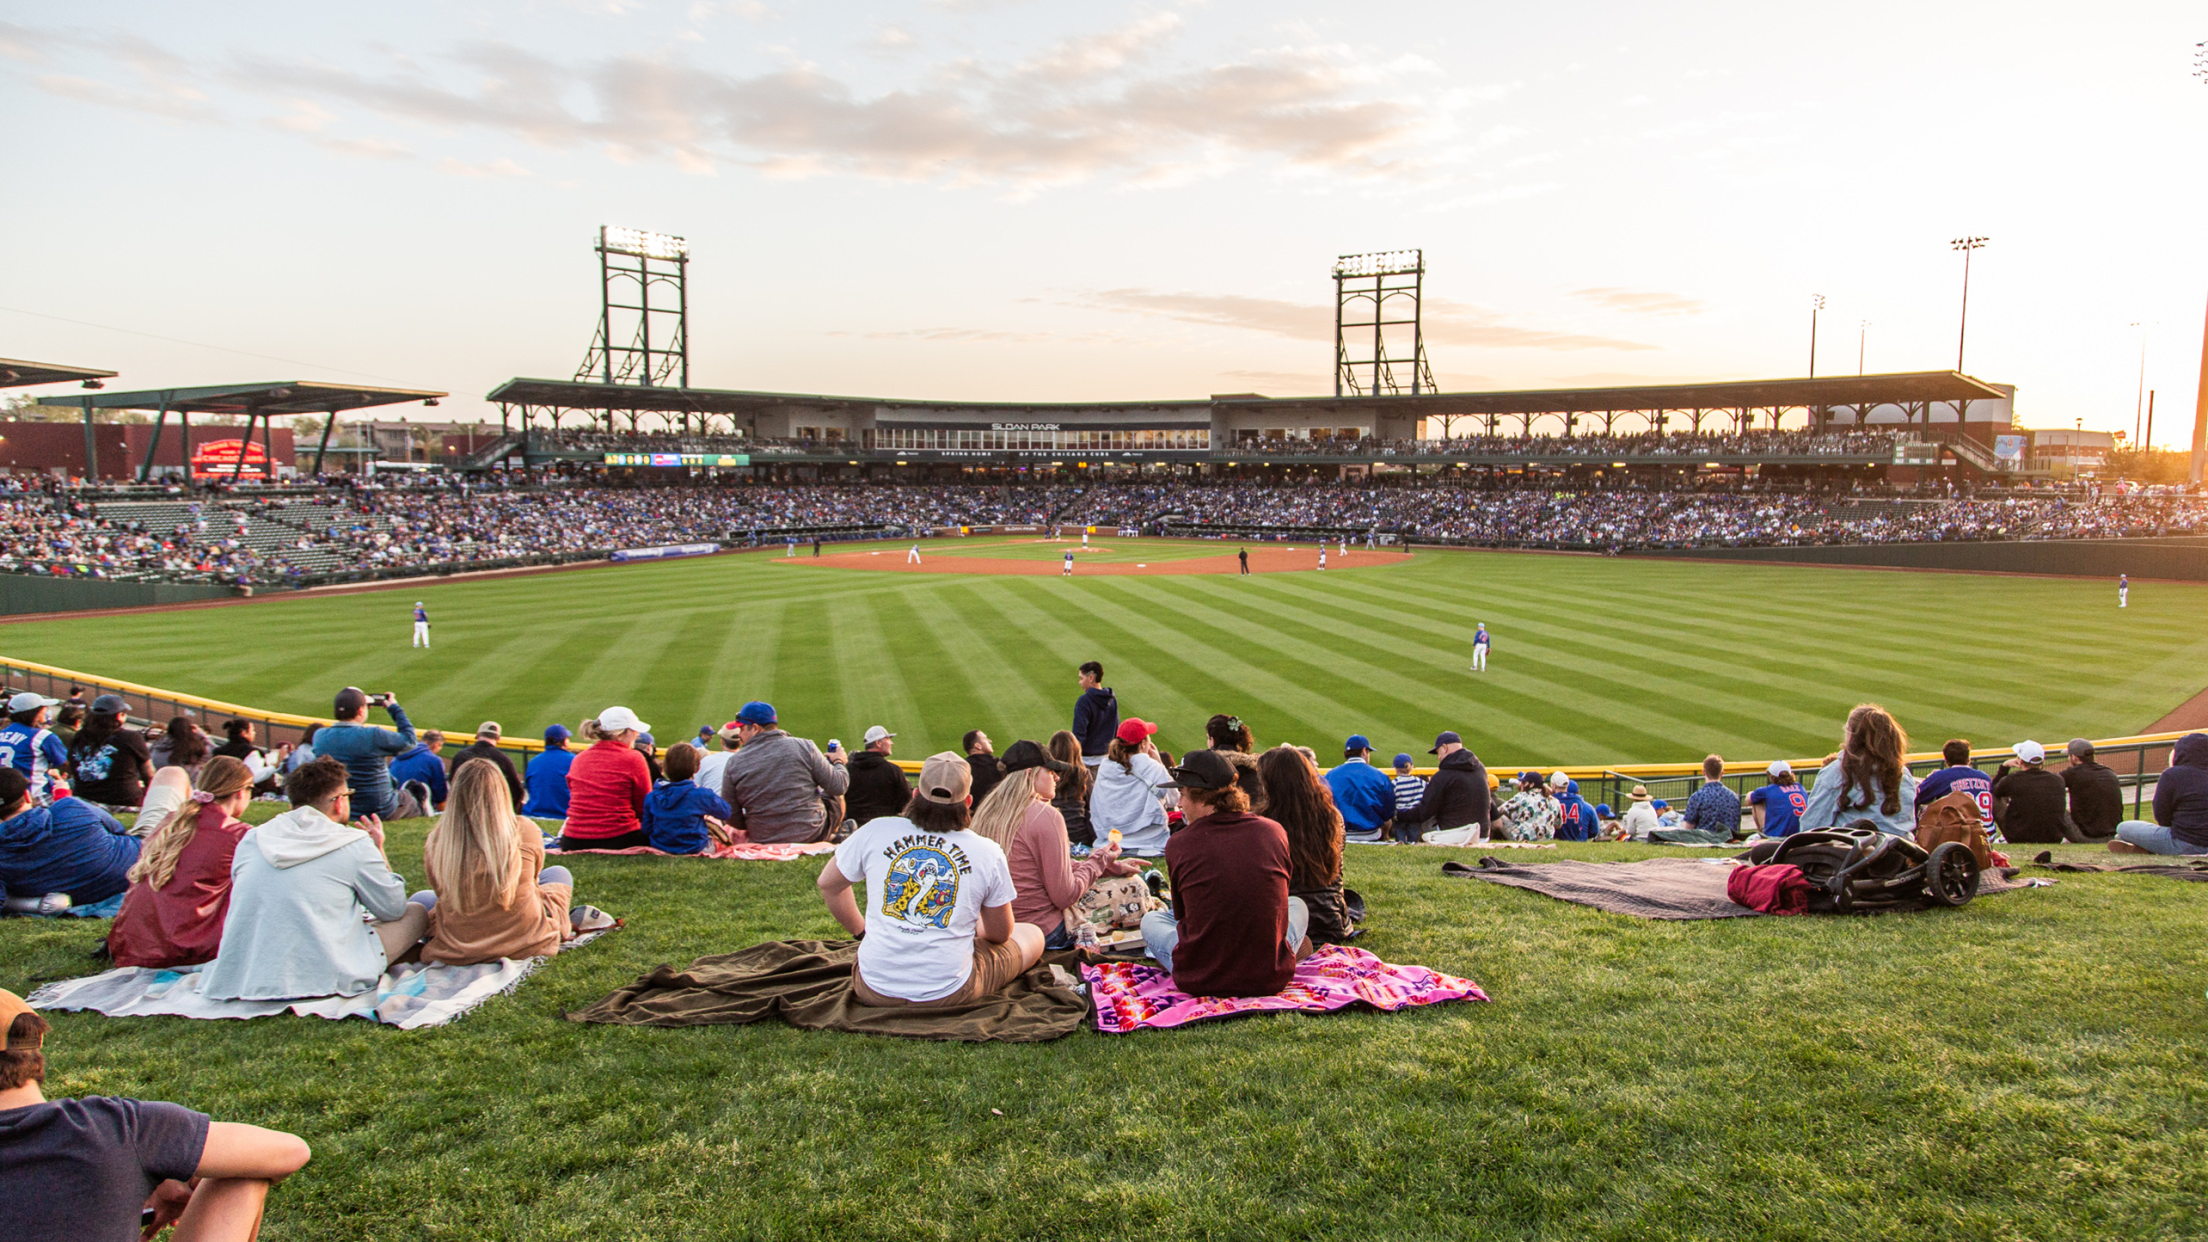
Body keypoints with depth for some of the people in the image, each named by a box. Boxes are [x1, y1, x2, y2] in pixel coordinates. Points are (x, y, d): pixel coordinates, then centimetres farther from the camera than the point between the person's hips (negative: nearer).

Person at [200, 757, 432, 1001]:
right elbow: (394, 909, 5)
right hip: (322, 979, -6)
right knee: (417, 914, 9)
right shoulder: (355, 845, -7)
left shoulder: (251, 839, 7)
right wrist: (379, 851, 18)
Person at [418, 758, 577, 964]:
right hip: (526, 945, -1)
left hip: (456, 953, 1)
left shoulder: (435, 844, -13)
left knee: (420, 900, 29)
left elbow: (441, 893, 5)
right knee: (559, 874, 25)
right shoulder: (525, 833, -15)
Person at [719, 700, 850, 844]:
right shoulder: (804, 746, -10)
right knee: (835, 797, 28)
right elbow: (838, 787, -7)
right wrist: (838, 762, 15)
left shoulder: (733, 763, -6)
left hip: (763, 839, 3)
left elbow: (731, 817, -3)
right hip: (811, 835, -2)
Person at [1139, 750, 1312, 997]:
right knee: (1297, 903, 32)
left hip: (1199, 980, -2)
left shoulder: (1178, 844, -8)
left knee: (1151, 919, 29)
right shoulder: (1275, 831, -3)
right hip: (1270, 979, 2)